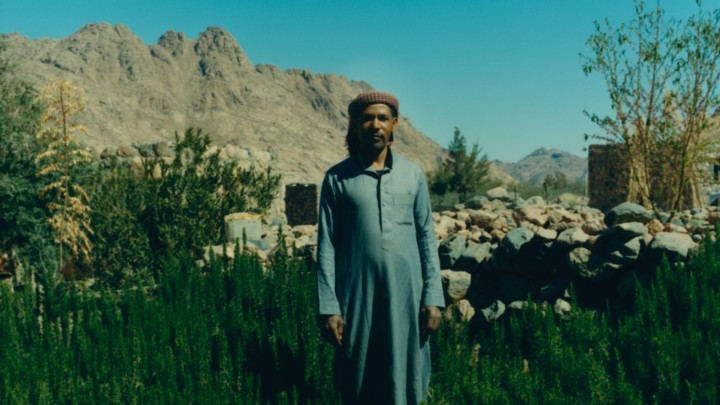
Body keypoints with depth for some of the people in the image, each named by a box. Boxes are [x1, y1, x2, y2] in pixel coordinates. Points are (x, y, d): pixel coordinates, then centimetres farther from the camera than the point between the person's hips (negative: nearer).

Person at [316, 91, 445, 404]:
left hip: (405, 295, 2)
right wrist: (328, 306, -7)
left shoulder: (413, 174, 5)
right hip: (357, 296, -1)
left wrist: (433, 297, 0)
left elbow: (426, 238, 6)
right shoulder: (337, 178, -1)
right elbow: (327, 245, -2)